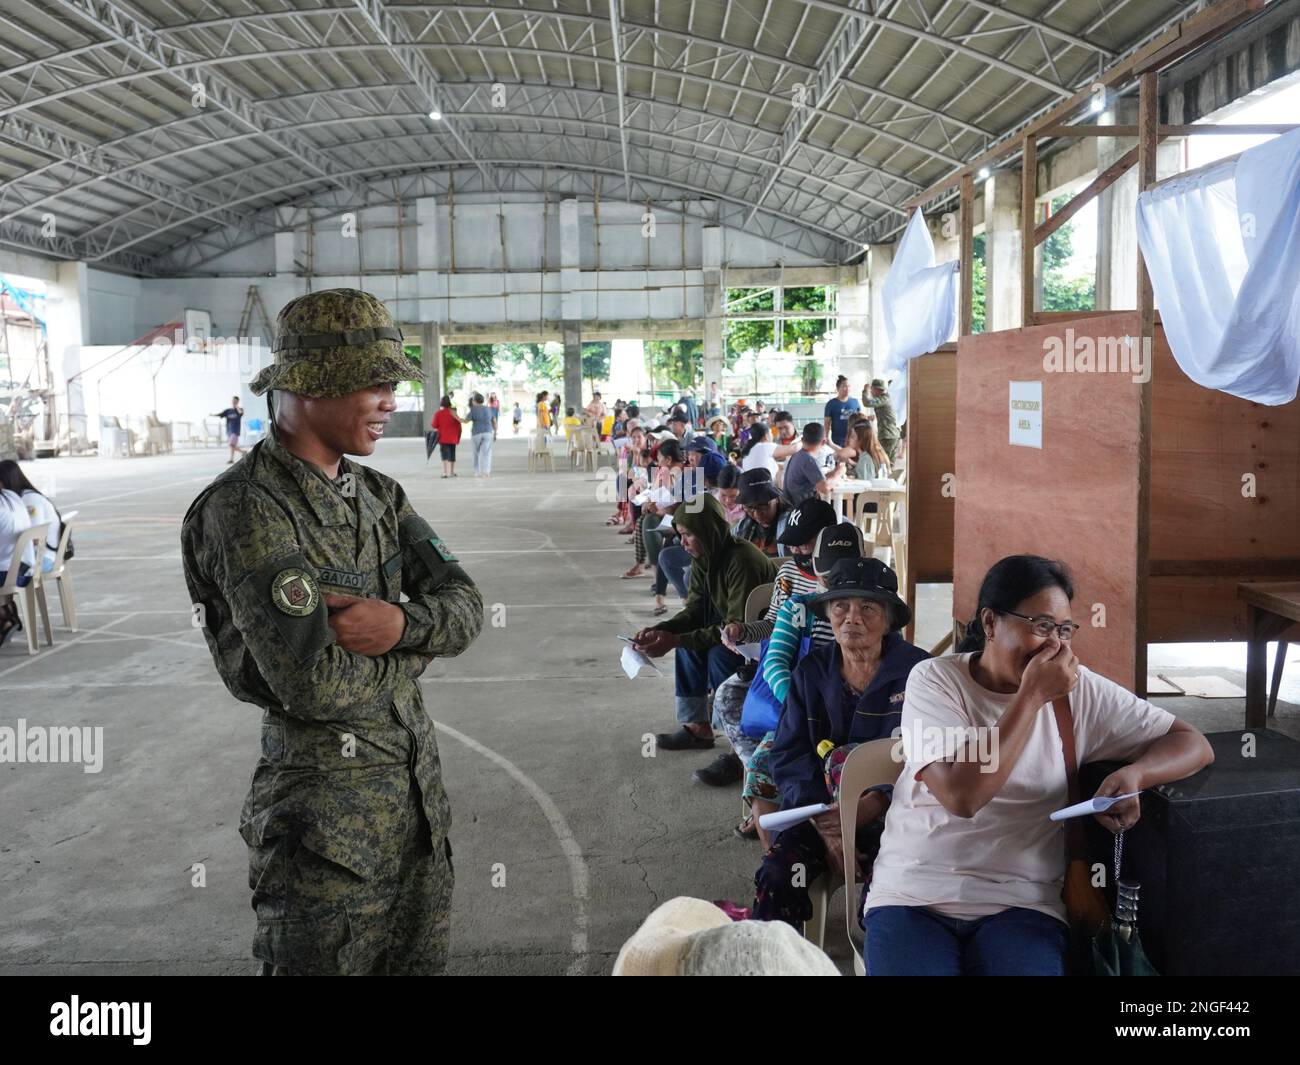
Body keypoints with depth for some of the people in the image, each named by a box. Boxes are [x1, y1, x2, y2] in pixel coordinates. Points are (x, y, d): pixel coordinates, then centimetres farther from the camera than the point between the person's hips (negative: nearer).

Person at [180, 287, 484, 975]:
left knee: (420, 959, 20)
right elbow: (314, 683, -26)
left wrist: (399, 622, -20)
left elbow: (465, 608, 1)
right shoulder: (247, 510, -20)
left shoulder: (378, 495, 6)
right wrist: (415, 647, -9)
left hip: (418, 779, 8)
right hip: (329, 802, -7)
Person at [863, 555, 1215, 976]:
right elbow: (962, 796, -18)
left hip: (1020, 902, 1)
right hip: (914, 895, -1)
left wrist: (1132, 774, -15)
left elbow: (1194, 744, 7)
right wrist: (1031, 696, -14)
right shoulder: (934, 680, -4)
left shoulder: (1080, 691, 3)